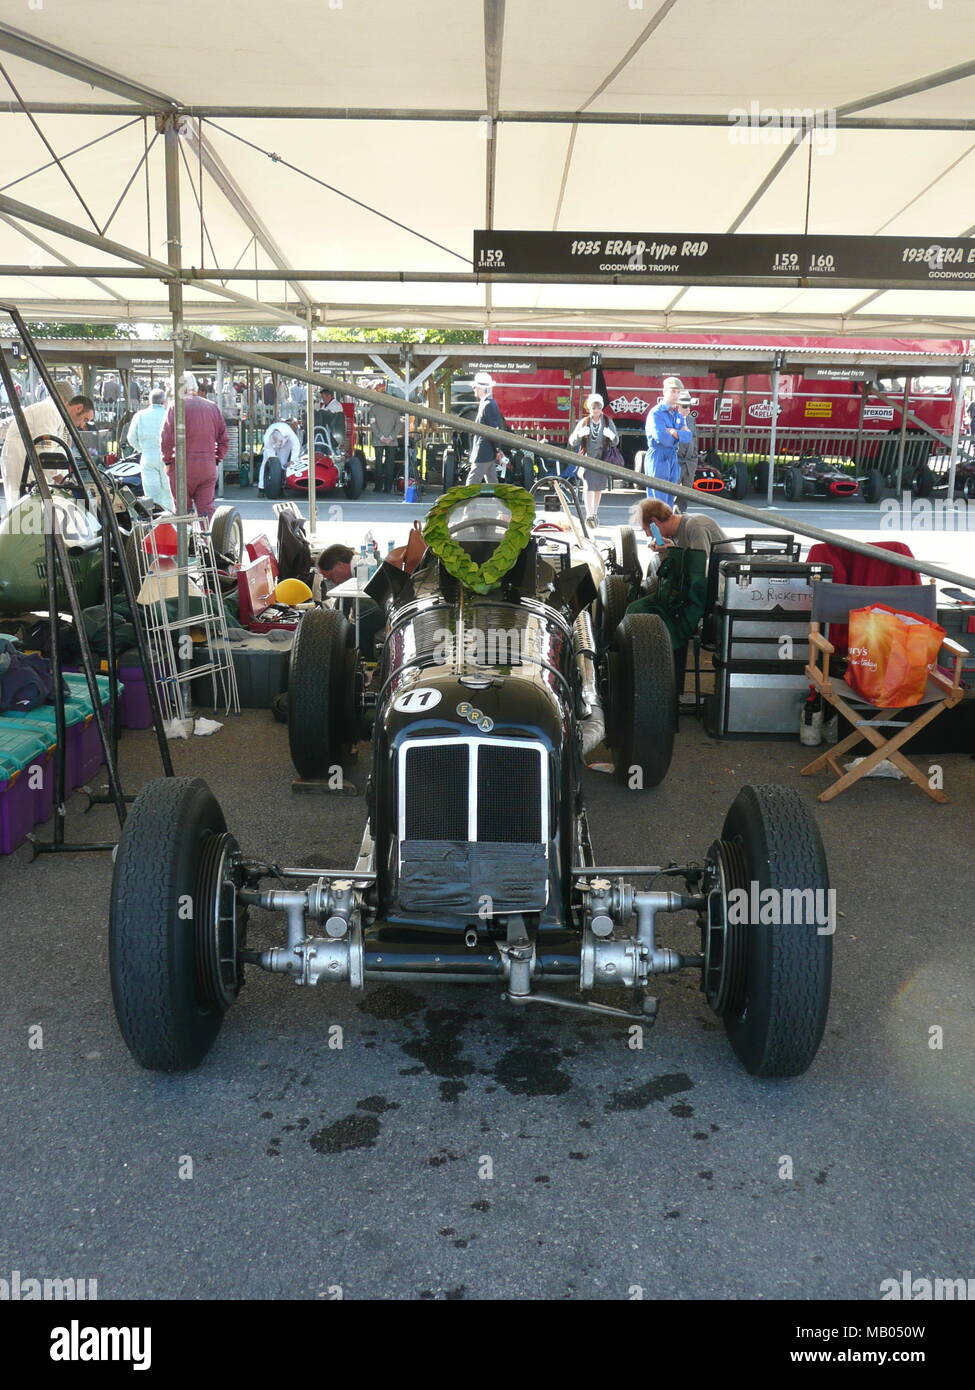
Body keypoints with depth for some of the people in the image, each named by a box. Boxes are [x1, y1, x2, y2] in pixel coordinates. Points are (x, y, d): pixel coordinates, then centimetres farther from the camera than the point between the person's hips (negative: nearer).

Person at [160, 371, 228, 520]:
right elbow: (224, 440, 12)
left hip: (183, 466, -4)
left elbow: (167, 438, -11)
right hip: (209, 467, 4)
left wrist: (168, 460, 1)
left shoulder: (176, 406, -6)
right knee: (207, 509, 4)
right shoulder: (213, 407, 10)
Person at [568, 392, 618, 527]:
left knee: (599, 488, 10)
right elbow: (572, 442, -1)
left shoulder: (607, 422, 4)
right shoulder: (584, 422, 3)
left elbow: (616, 441, 0)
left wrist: (611, 436, -24)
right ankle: (589, 515, -19)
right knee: (588, 486, -14)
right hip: (587, 458, -2)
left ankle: (595, 513, 25)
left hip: (602, 459, 2)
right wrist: (579, 434, -23)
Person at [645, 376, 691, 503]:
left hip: (673, 459, 8)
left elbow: (687, 436, 3)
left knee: (669, 500, 10)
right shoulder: (656, 413, -8)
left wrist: (674, 432, -16)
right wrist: (680, 435, -4)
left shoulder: (678, 415, 16)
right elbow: (661, 438, -22)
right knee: (658, 500, -10)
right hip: (658, 459, -8)